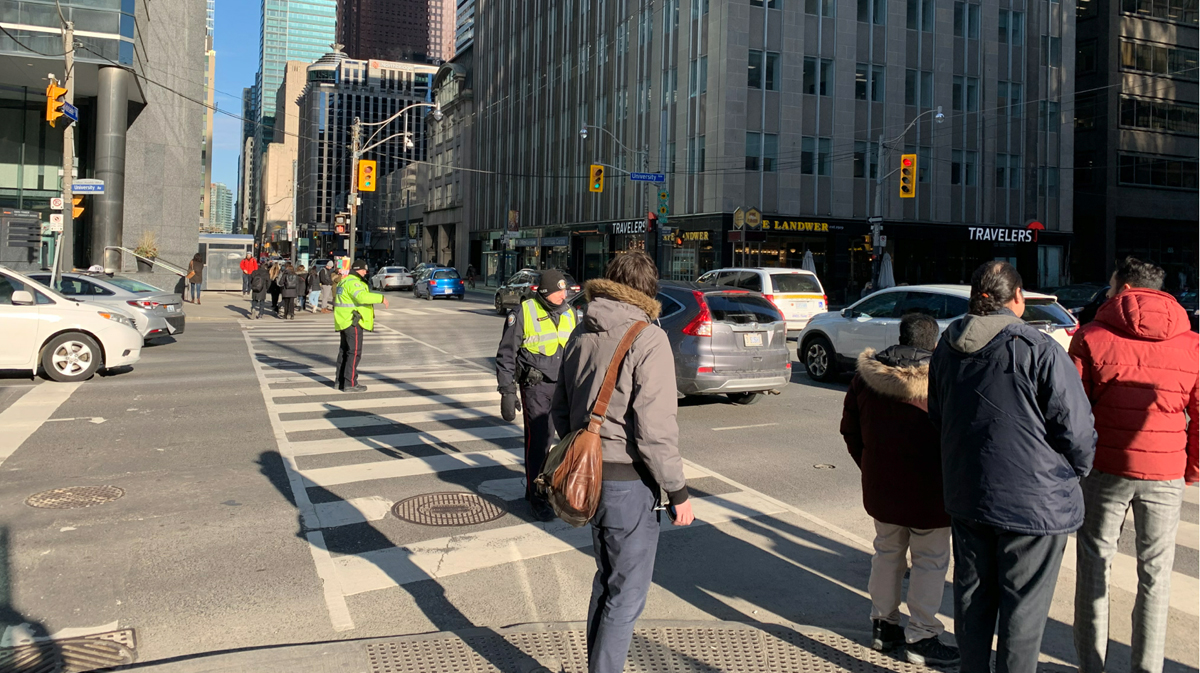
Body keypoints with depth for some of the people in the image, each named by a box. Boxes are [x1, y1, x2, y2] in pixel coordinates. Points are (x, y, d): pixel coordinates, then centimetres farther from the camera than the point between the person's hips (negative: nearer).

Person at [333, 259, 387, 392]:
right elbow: (362, 296, -31)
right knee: (354, 352, -9)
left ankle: (340, 381, 20)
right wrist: (381, 298, -27)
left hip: (344, 321, 11)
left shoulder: (344, 281, 18)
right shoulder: (353, 282, -15)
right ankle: (350, 384, -10)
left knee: (344, 351, 15)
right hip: (353, 321, -11)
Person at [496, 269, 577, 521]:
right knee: (538, 438, -7)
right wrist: (507, 392, -8)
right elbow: (506, 355, -5)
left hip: (564, 386, 6)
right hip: (536, 386, -5)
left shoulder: (568, 313, 9)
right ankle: (536, 497, 7)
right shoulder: (524, 314, -8)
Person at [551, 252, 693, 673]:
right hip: (628, 482, -7)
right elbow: (655, 428, -20)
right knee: (626, 595, 6)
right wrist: (678, 491, -11)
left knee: (605, 580, 23)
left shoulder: (582, 334, 6)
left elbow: (560, 410, 13)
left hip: (587, 476, 8)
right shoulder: (648, 339, -16)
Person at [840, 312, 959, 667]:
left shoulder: (867, 375, -1)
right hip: (929, 490, -5)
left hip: (879, 486, 5)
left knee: (887, 552, 20)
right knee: (930, 561, 9)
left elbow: (850, 428, 8)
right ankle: (921, 637, 15)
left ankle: (883, 624, 29)